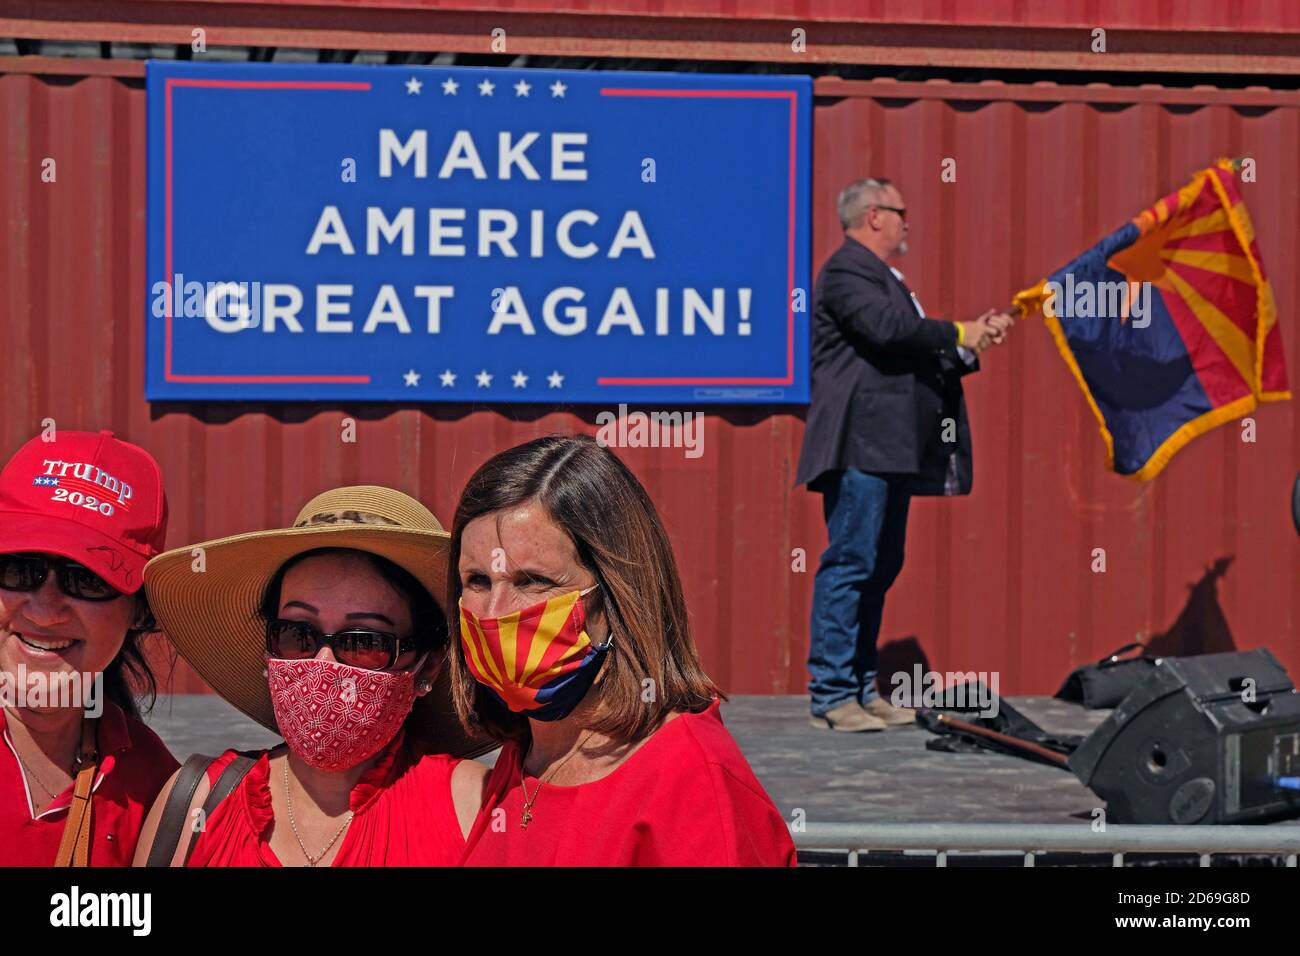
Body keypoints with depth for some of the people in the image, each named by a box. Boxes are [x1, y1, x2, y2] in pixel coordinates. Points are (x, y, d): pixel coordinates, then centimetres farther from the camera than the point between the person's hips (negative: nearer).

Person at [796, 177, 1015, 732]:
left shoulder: (882, 275, 24)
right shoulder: (848, 271, -7)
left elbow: (912, 352, 23)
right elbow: (885, 328, -23)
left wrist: (972, 343, 12)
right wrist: (959, 333, -13)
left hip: (891, 450, 11)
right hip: (862, 446, -11)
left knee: (880, 567, 11)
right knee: (850, 562, -11)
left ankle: (861, 689, 15)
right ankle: (831, 696, -11)